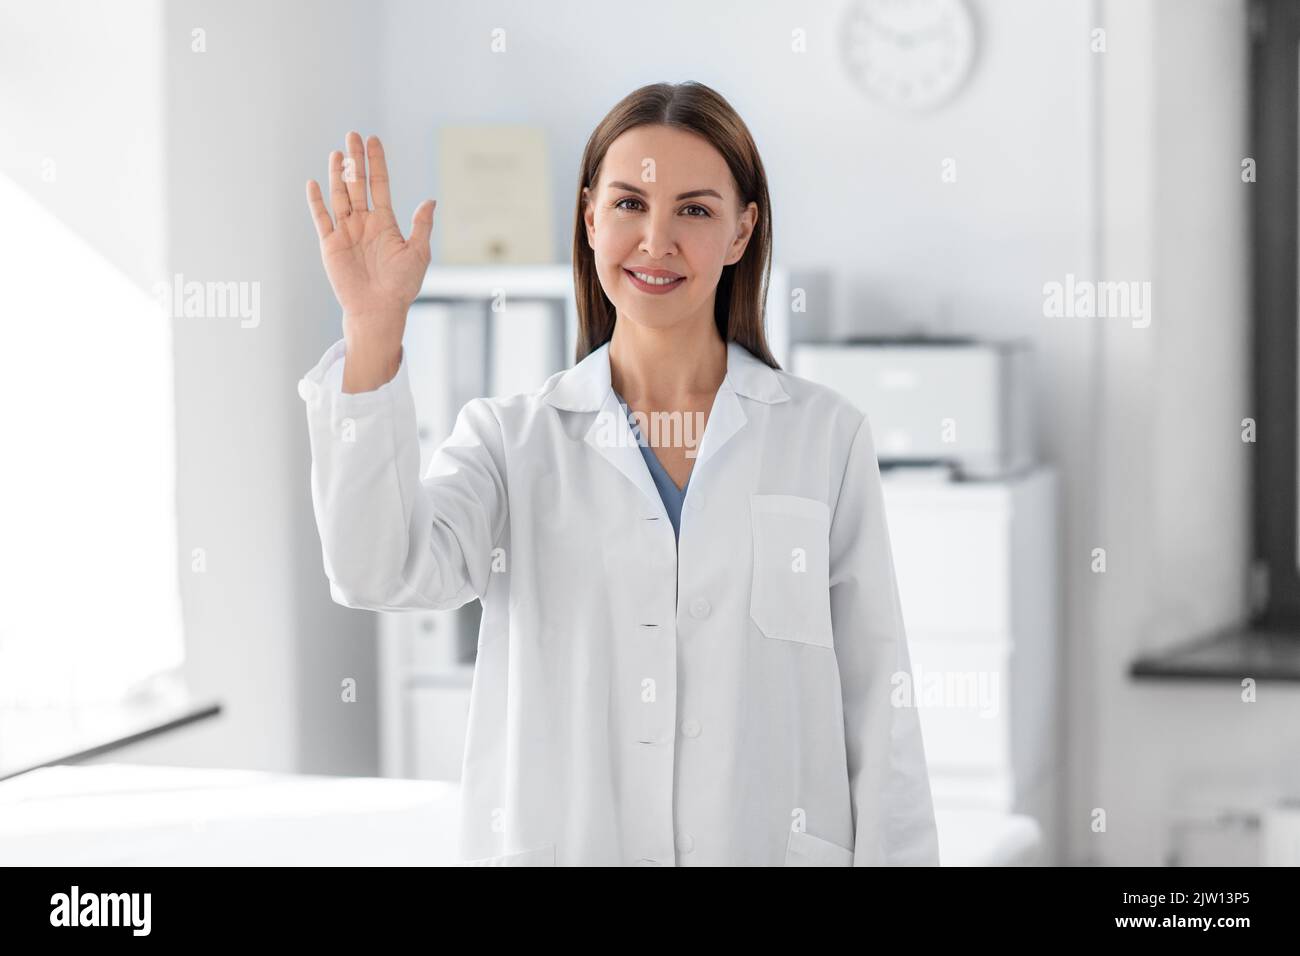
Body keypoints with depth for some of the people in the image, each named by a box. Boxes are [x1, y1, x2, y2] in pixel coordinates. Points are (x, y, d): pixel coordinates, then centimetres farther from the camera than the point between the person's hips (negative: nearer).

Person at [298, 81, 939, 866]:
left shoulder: (827, 437, 0)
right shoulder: (508, 438, 2)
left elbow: (876, 708, 0)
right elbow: (379, 571, -16)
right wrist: (373, 329, -22)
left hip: (772, 845, 0)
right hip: (553, 843, 1)